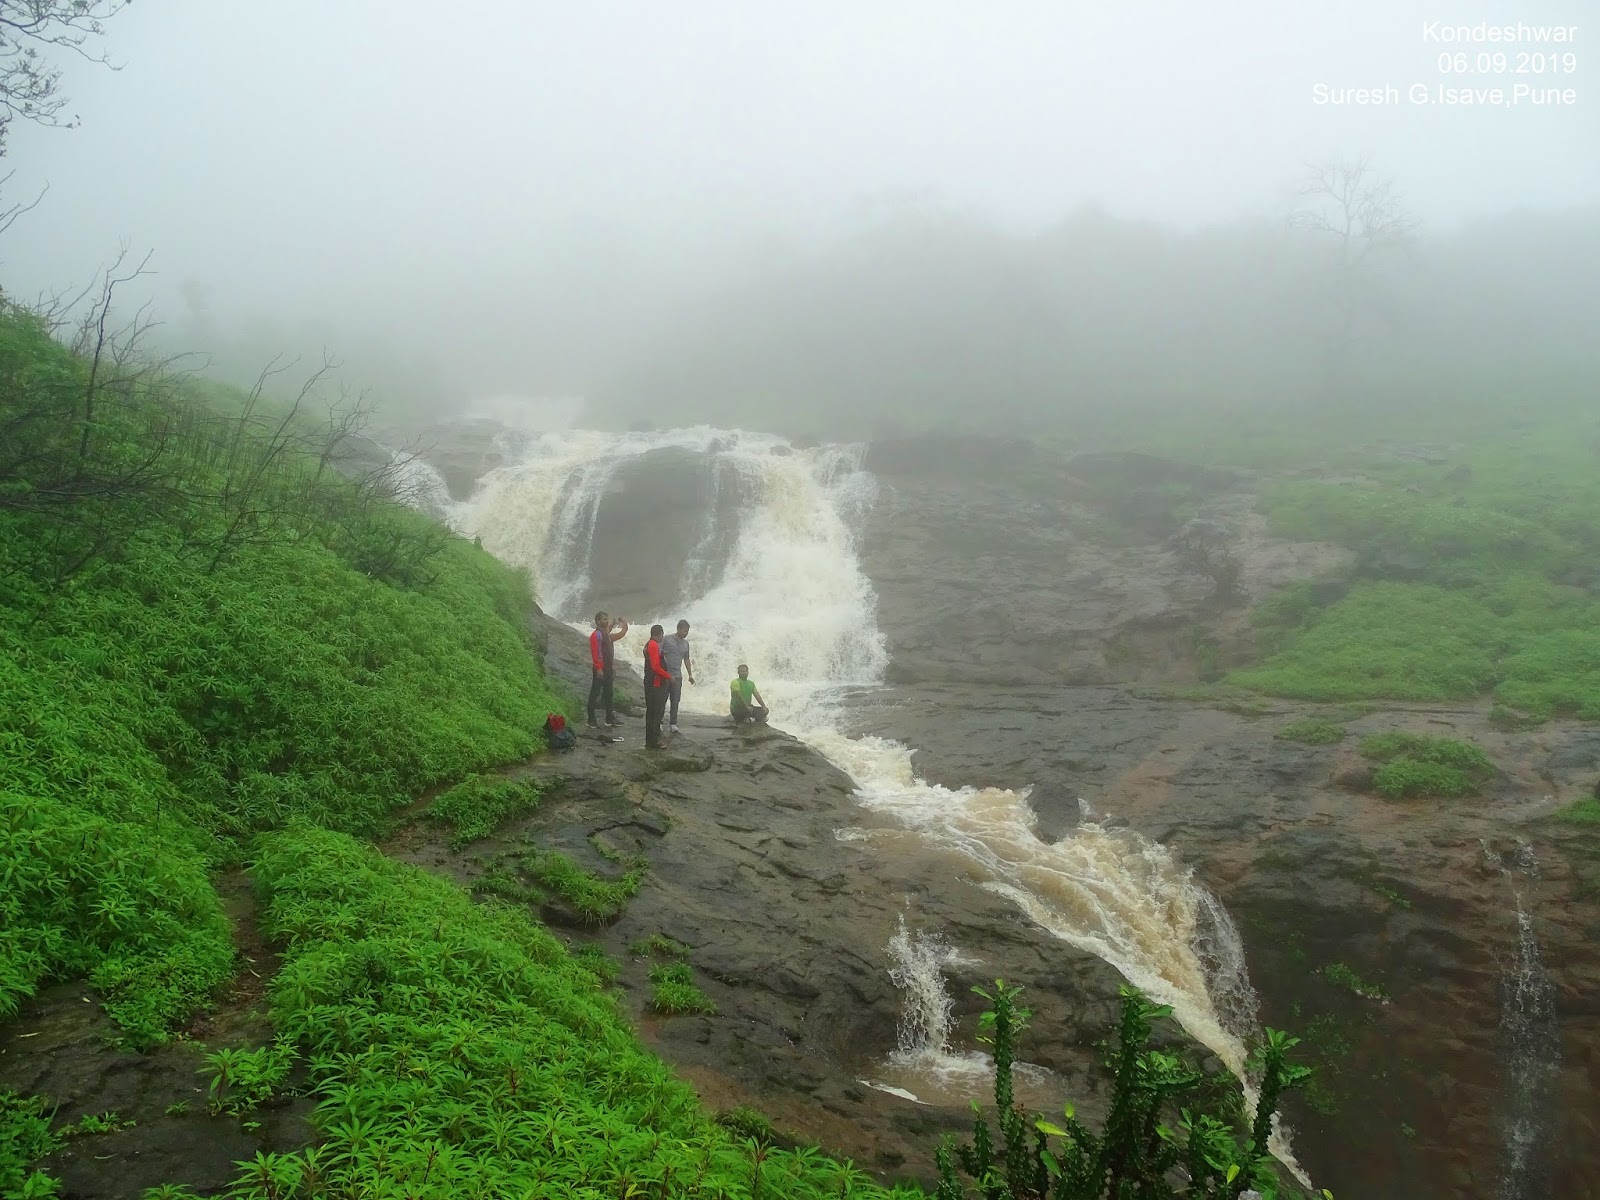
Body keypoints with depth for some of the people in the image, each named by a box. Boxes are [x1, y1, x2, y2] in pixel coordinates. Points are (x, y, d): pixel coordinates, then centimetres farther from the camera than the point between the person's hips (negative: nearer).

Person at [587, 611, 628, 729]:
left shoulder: (606, 635, 14)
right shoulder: (596, 635, -14)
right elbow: (594, 653, -20)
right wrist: (598, 668, -24)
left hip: (608, 668, 9)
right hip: (600, 669, -9)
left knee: (608, 693, 14)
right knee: (595, 693, -3)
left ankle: (610, 718, 21)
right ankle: (591, 720, 1)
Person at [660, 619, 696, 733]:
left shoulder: (685, 643, 11)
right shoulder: (667, 639, -5)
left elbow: (686, 659, 20)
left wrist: (690, 675, 15)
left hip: (677, 676, 4)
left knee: (675, 701, 1)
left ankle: (673, 724, 5)